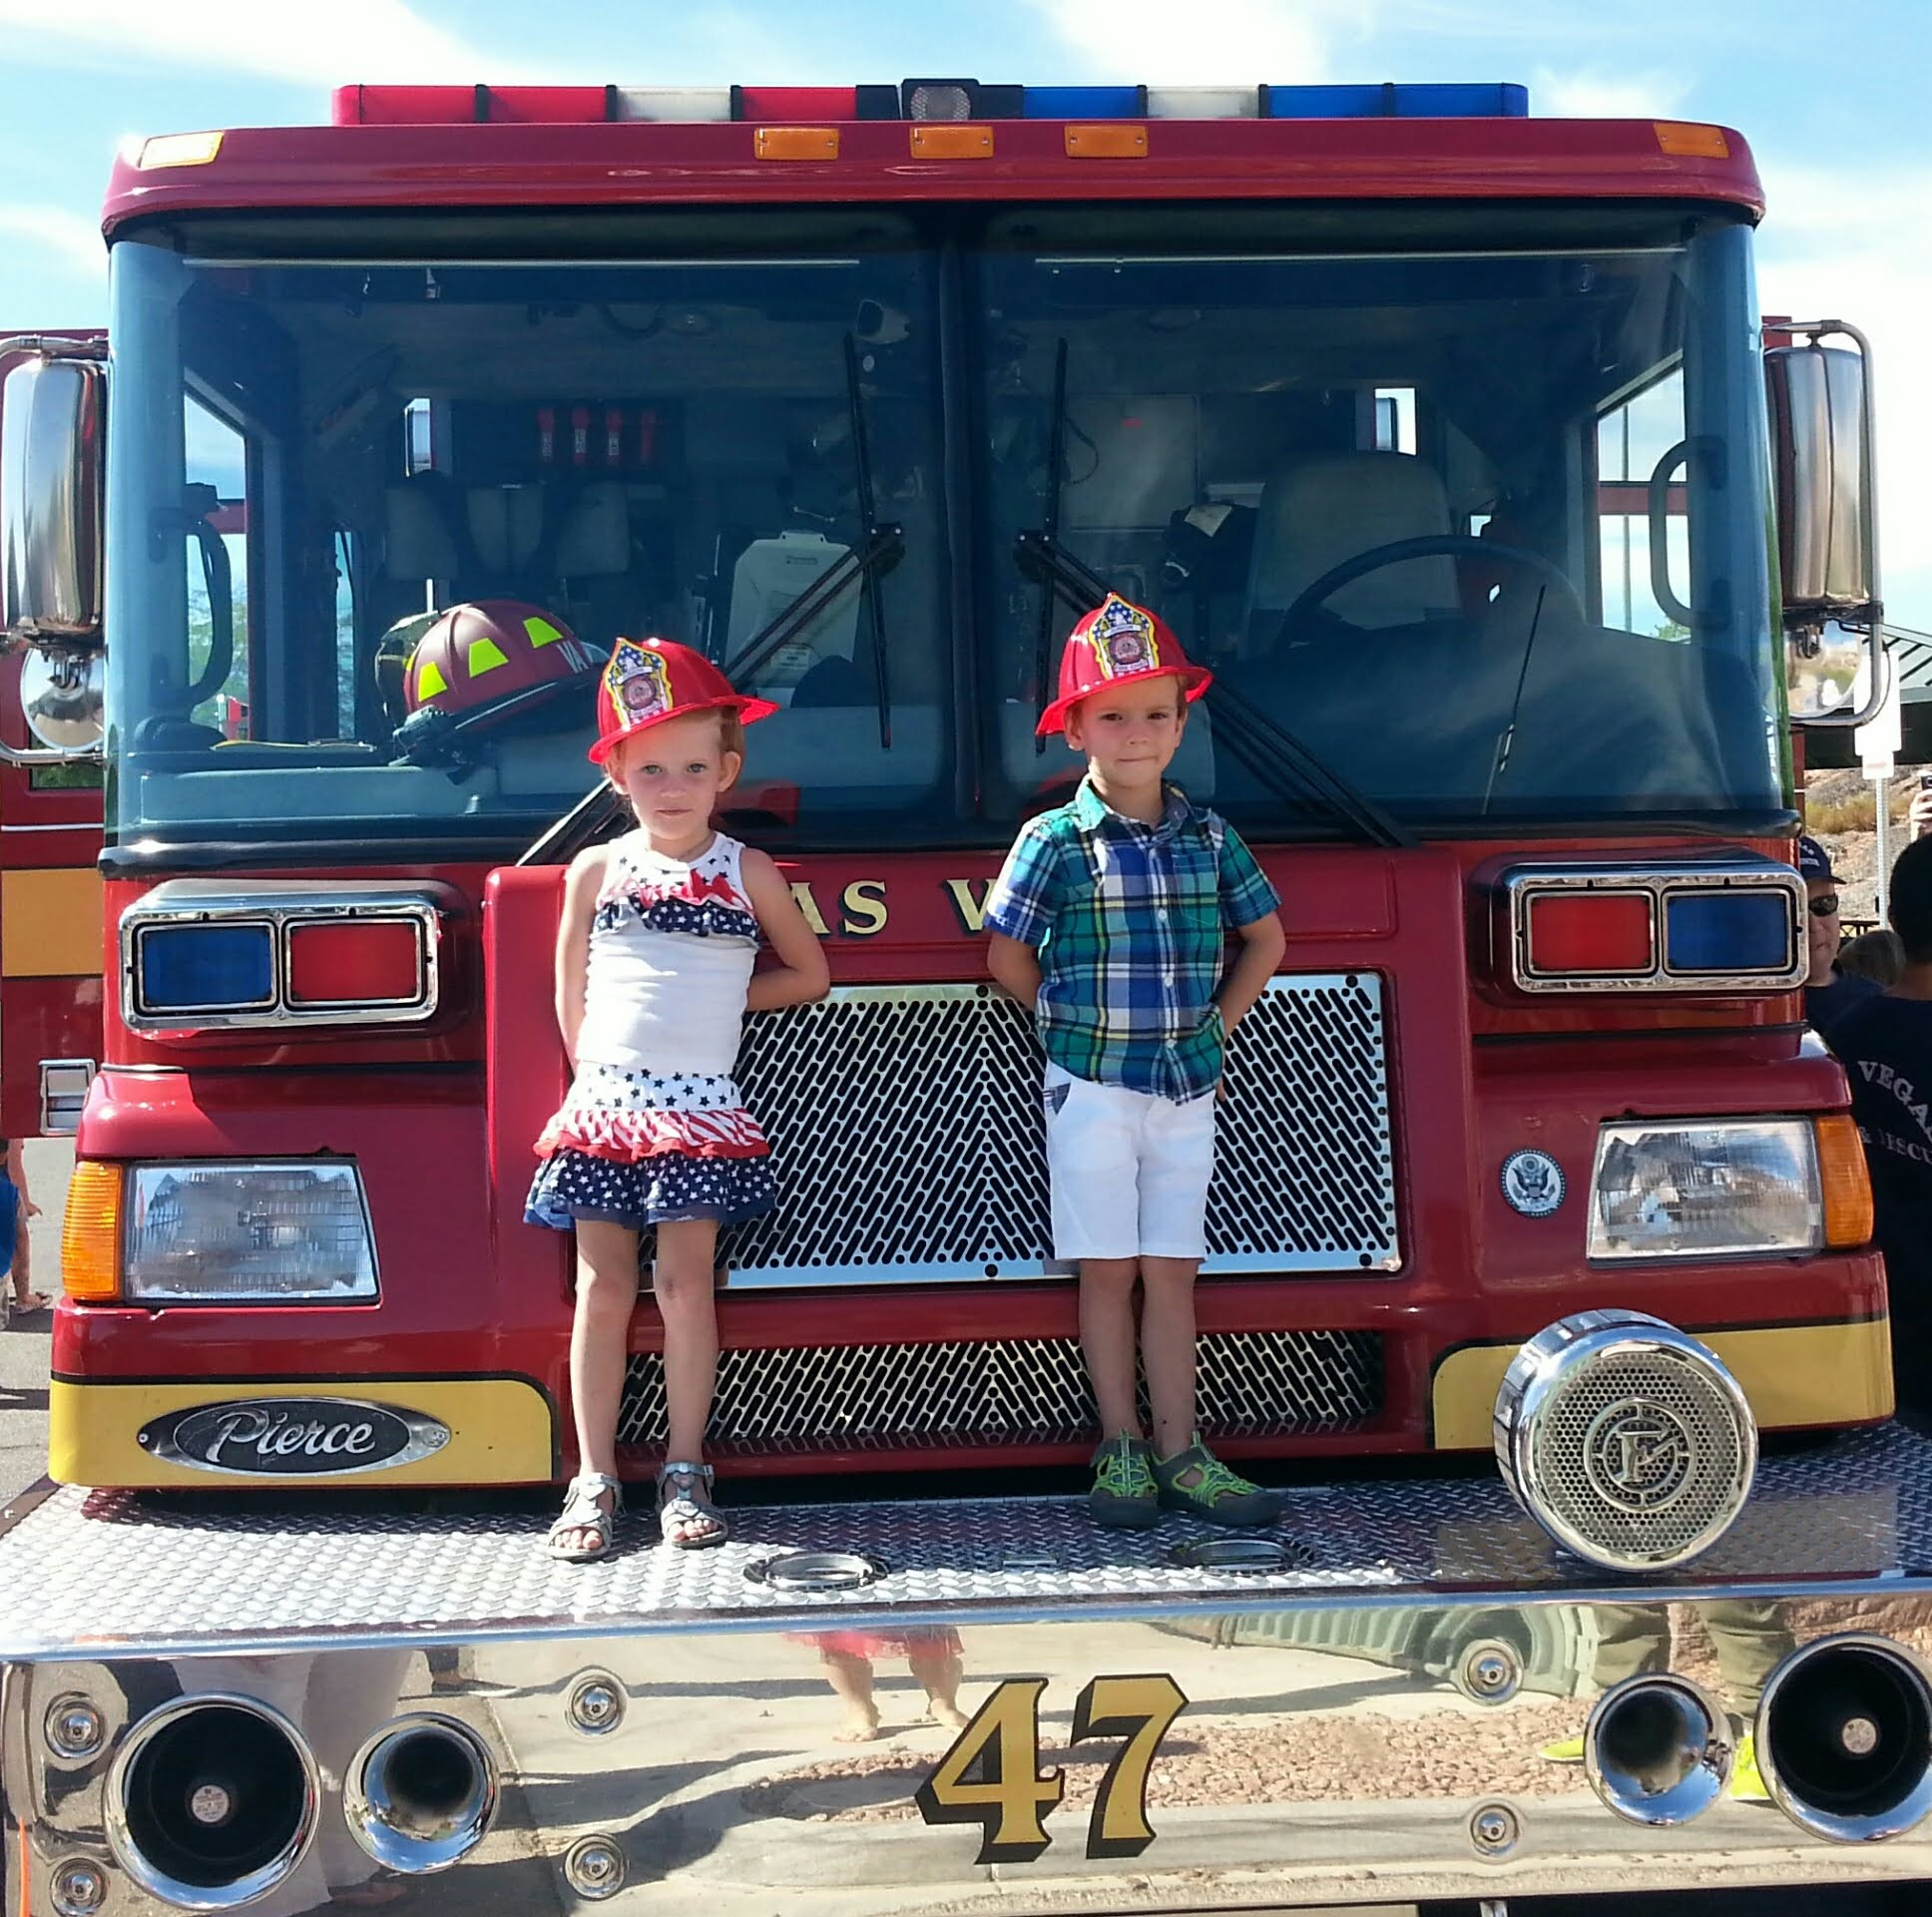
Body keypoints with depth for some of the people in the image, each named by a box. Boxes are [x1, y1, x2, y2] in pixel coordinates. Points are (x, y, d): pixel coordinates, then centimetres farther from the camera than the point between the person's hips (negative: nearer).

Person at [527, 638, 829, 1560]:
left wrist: (720, 996, 5)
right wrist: (599, 1081, 5)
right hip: (603, 1105, 1)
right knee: (603, 1291, 2)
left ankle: (684, 1473, 10)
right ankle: (594, 1478, 8)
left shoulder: (747, 873, 5)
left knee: (687, 1287, -1)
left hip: (701, 1112, -1)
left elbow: (809, 973, 14)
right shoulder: (596, 870, 6)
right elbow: (572, 995, 12)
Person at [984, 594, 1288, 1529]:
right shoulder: (1054, 841, -7)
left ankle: (1178, 1453, 14)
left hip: (1187, 1088, 3)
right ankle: (1120, 1452, 14)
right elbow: (1008, 956, -1)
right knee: (1109, 1274, 4)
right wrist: (1081, 1025, 1)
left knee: (1172, 1274, 7)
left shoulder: (1210, 838, 3)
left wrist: (1215, 1024, 6)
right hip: (1093, 1090, -3)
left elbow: (1264, 939, 15)